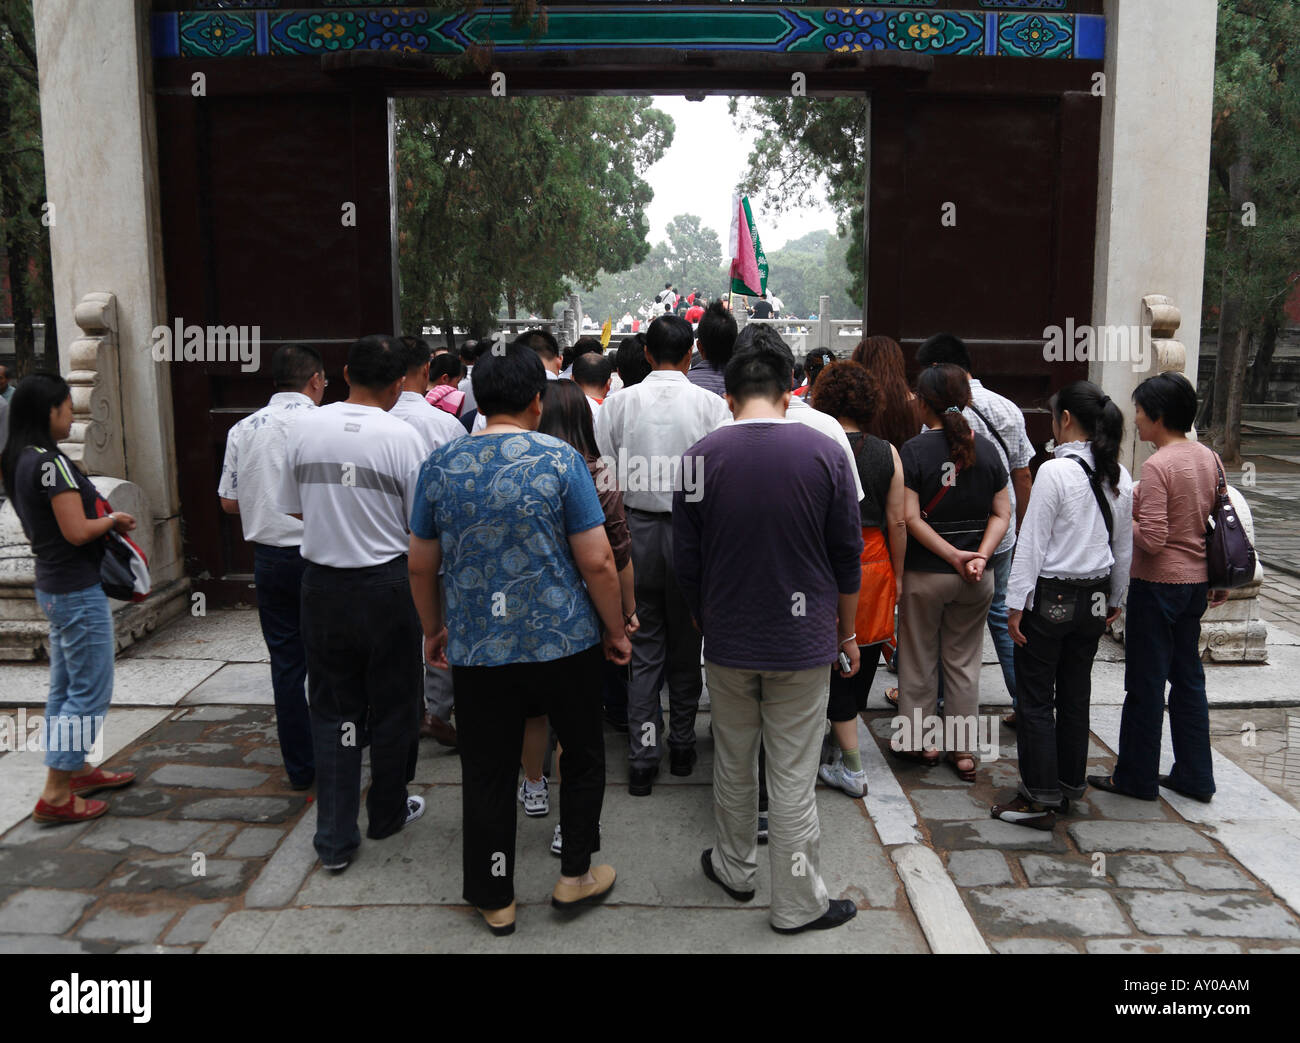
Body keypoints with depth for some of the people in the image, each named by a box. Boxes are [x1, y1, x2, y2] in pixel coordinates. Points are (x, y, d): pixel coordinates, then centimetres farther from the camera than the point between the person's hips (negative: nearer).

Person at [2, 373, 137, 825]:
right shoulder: (52, 462, -21)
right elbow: (77, 531, -23)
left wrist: (102, 518, 10)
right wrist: (113, 520, -6)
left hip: (52, 585, 10)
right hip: (78, 589, -10)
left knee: (66, 686, 19)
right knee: (90, 692, -3)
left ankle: (76, 769, 32)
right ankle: (55, 795, 1)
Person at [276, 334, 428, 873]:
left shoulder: (303, 428, -1)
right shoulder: (401, 435, -13)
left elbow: (293, 507, 10)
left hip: (321, 582, 3)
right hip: (386, 585, -3)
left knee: (332, 709, 12)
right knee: (392, 705, 15)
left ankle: (335, 838, 14)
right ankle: (387, 812, 31)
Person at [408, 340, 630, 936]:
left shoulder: (439, 466, 0)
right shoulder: (560, 460, -9)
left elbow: (421, 565, 6)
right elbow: (597, 562, -11)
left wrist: (433, 631, 20)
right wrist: (615, 632, 2)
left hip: (477, 648, 2)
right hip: (563, 641, -2)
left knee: (487, 774, 13)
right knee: (582, 755, 20)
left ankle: (494, 899, 26)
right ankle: (575, 874, 29)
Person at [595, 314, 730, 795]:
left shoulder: (619, 403, -4)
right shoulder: (711, 405, -8)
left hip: (637, 528, 1)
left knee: (643, 645, 9)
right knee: (687, 643, 15)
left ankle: (642, 758, 9)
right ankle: (682, 746, 26)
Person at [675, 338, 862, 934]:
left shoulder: (700, 458, -6)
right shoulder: (823, 454, -8)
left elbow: (686, 562, 0)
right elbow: (848, 556, -2)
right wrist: (847, 632, 10)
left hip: (728, 640, 2)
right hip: (803, 640, -1)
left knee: (733, 764, 19)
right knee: (794, 778, 6)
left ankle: (734, 869, 37)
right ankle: (798, 905, 18)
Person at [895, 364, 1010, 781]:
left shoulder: (913, 450, -11)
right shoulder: (987, 449, 2)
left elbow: (911, 519, -17)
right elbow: (1001, 514, 0)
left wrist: (953, 555, -14)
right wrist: (979, 555, -9)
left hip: (924, 574, -3)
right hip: (977, 579, 4)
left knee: (918, 659, 13)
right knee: (963, 661, 13)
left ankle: (918, 740, 24)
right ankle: (963, 749, 19)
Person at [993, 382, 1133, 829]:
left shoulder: (1055, 471, -17)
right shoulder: (1119, 476, 4)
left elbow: (1032, 544, -15)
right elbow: (1124, 545, 13)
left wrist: (1016, 603, -10)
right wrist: (1115, 599, 23)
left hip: (1050, 598, -7)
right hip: (1094, 599, 7)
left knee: (1035, 700, 3)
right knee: (1075, 696, 17)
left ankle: (1041, 798, 9)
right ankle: (1070, 785, 28)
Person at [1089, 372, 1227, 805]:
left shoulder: (1157, 466, -19)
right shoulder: (1209, 458, 5)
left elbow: (1152, 539, -24)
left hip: (1157, 585, -8)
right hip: (1196, 583, 8)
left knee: (1145, 683, 4)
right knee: (1188, 676, 16)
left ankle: (1136, 776, 16)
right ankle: (1194, 776, 24)